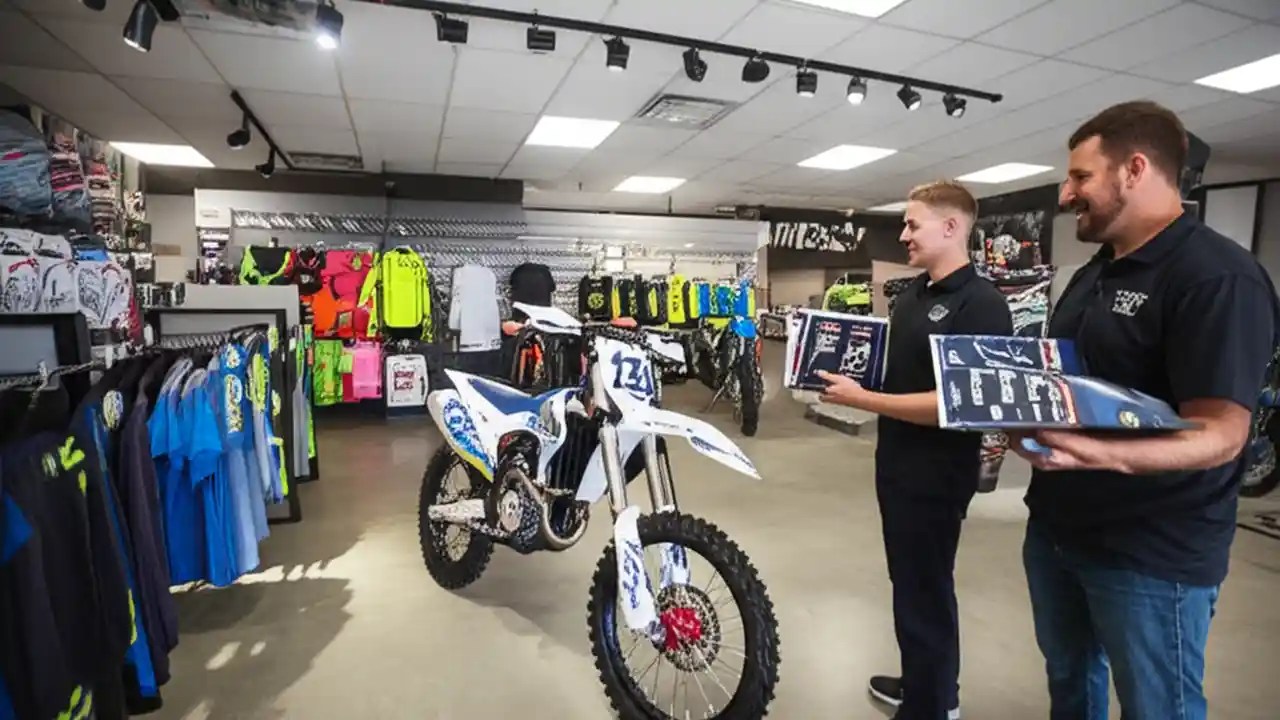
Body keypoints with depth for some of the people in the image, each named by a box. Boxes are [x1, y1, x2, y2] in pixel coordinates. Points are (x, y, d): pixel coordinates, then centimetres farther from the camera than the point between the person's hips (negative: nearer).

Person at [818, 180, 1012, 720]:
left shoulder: (981, 305, -18)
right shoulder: (910, 295, 9)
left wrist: (859, 400, -23)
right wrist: (847, 374, 3)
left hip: (937, 474, -9)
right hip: (897, 464, 9)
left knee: (924, 592, 6)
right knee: (911, 583, 22)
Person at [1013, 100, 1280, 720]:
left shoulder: (1217, 276, -17)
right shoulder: (1094, 273, 10)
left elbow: (1221, 433, -24)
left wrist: (1105, 456, -42)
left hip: (1152, 554, -7)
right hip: (1055, 527, 8)